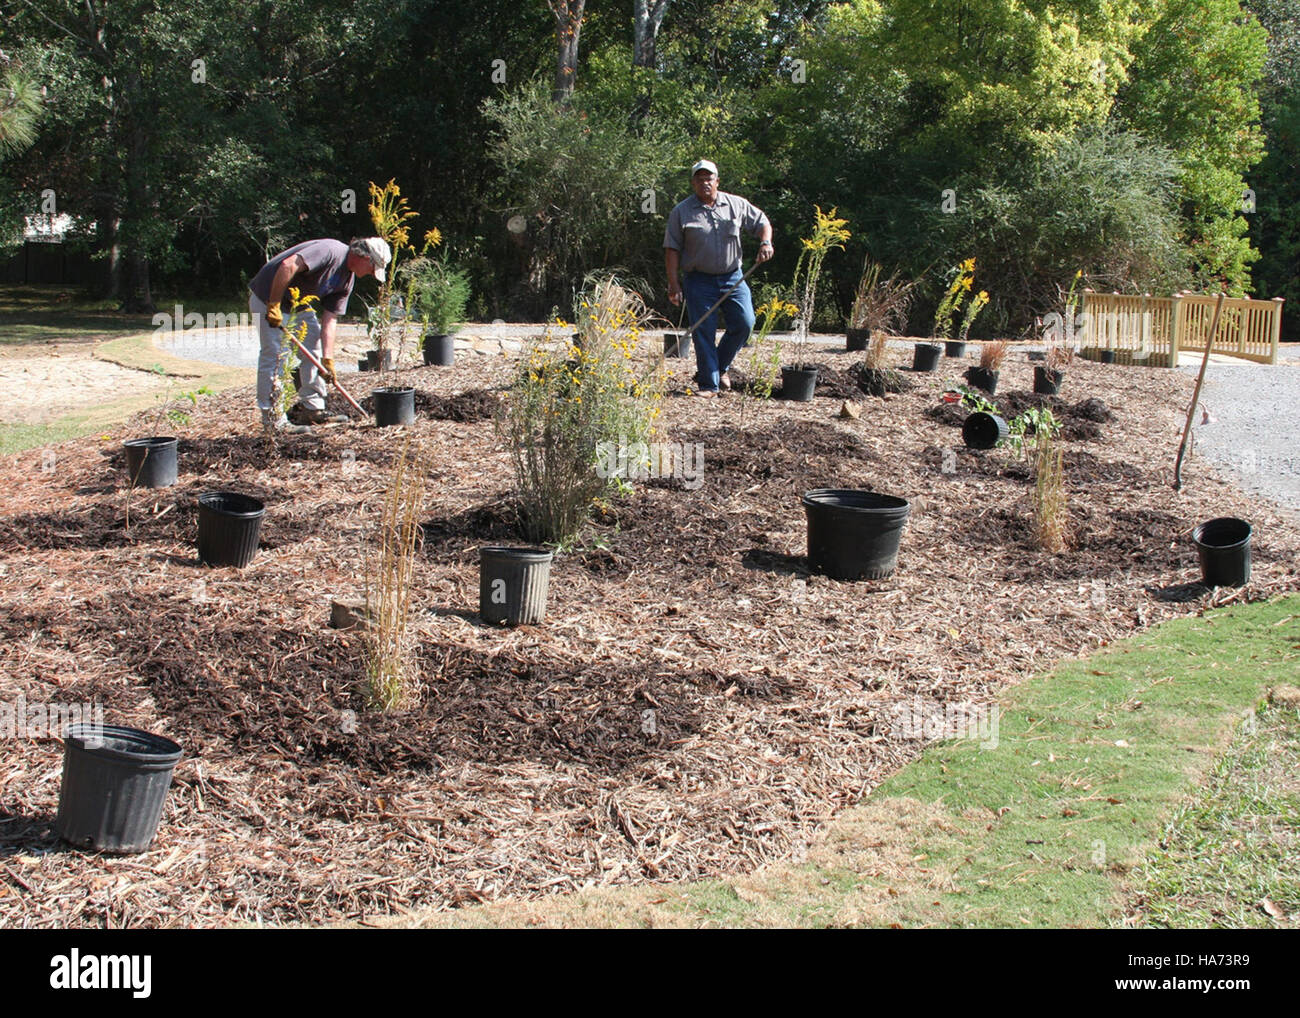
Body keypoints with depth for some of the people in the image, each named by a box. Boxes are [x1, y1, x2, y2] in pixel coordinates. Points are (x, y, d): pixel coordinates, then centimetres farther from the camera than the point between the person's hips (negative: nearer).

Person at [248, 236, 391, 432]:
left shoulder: (347, 279, 4)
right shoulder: (331, 251, -25)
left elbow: (329, 320, 3)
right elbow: (288, 265, -35)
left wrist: (327, 359, -6)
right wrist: (273, 306, -31)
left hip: (299, 302, 10)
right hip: (268, 296, -10)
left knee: (315, 349, 9)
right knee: (276, 353, -12)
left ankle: (312, 408, 17)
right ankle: (272, 418, -8)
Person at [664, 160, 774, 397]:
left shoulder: (736, 205, 5)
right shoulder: (681, 212, -1)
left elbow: (762, 222, 15)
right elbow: (672, 249, -2)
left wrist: (765, 242, -6)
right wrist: (673, 283, -9)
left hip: (732, 277, 3)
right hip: (699, 281, -3)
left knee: (744, 323, -4)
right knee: (704, 332, -4)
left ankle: (719, 367, 19)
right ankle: (708, 384, 3)